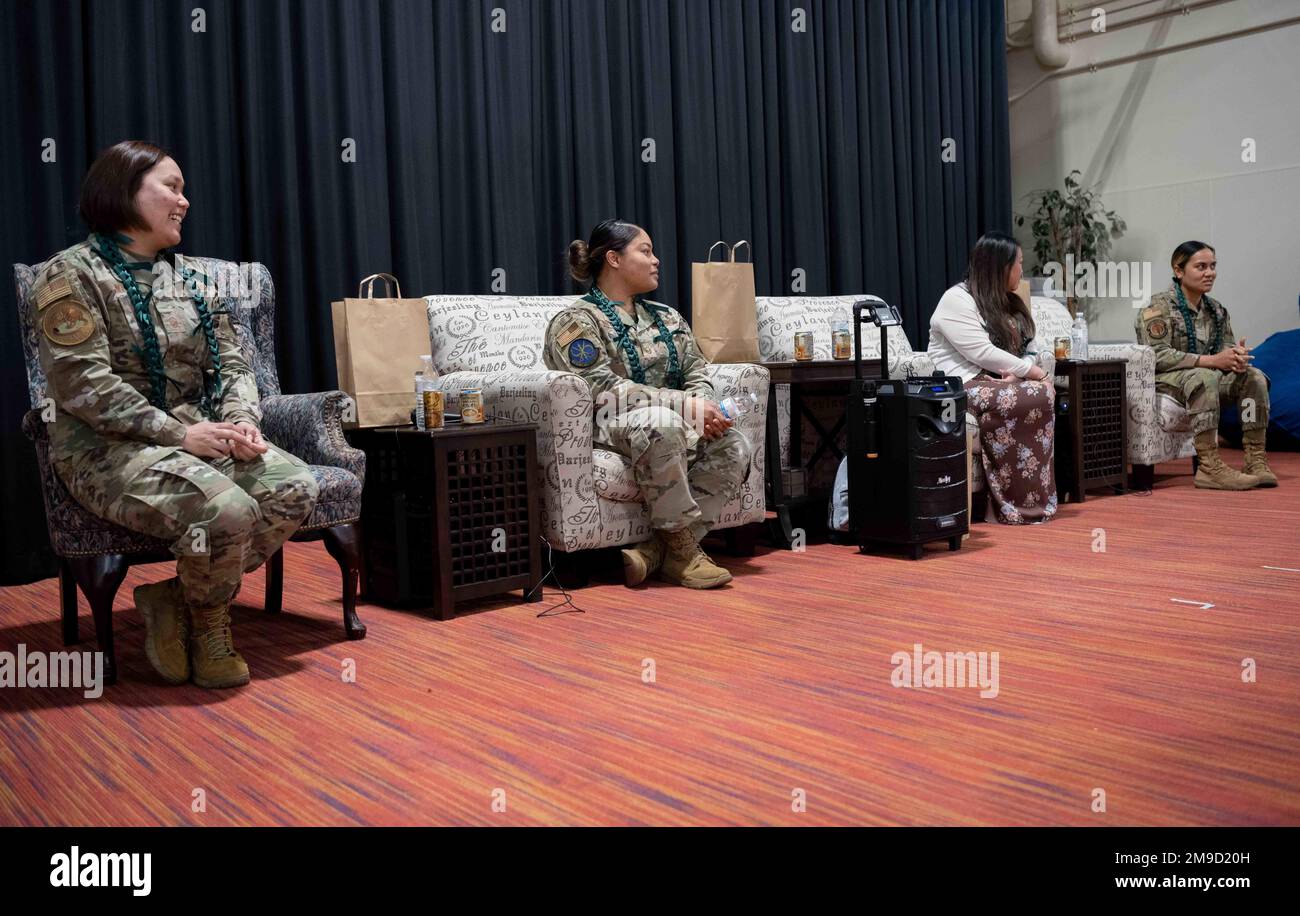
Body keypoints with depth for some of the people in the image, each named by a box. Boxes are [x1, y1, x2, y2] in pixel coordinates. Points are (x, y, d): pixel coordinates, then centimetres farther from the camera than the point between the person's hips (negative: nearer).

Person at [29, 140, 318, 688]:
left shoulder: (188, 278, 17)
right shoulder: (73, 274, -4)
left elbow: (231, 361, 12)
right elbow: (83, 385, -16)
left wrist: (241, 422, -10)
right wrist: (179, 434, -22)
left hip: (199, 434, 7)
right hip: (109, 448, -6)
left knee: (294, 489, -20)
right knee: (225, 510, -32)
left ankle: (182, 598, -3)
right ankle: (208, 626, 0)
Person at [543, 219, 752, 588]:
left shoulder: (666, 317, 20)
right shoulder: (577, 322, -3)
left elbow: (697, 372, 13)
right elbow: (602, 388, -16)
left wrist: (706, 407, -13)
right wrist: (685, 404, -23)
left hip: (677, 424, 7)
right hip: (609, 429, -6)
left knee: (735, 446, -23)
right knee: (660, 422, -39)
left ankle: (658, 549, -24)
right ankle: (681, 547, -28)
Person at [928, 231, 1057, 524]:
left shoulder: (1006, 302, 21)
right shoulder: (956, 300, -7)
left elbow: (1020, 348, 14)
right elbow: (983, 353, -17)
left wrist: (1017, 372, -10)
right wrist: (1033, 372, -14)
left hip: (996, 381, 7)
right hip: (964, 387, -7)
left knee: (1045, 395, -23)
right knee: (1035, 397, -30)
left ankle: (1037, 498, -24)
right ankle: (1020, 504, -26)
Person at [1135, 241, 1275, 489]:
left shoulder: (1216, 310, 13)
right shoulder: (1159, 307, -9)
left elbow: (1227, 348, 11)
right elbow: (1157, 356, -21)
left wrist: (1237, 357, -16)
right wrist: (1210, 360, -27)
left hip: (1205, 376, 7)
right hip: (1163, 381, -7)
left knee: (1254, 376, -15)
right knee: (1204, 377, -36)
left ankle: (1256, 460, -19)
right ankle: (1209, 467, -41)